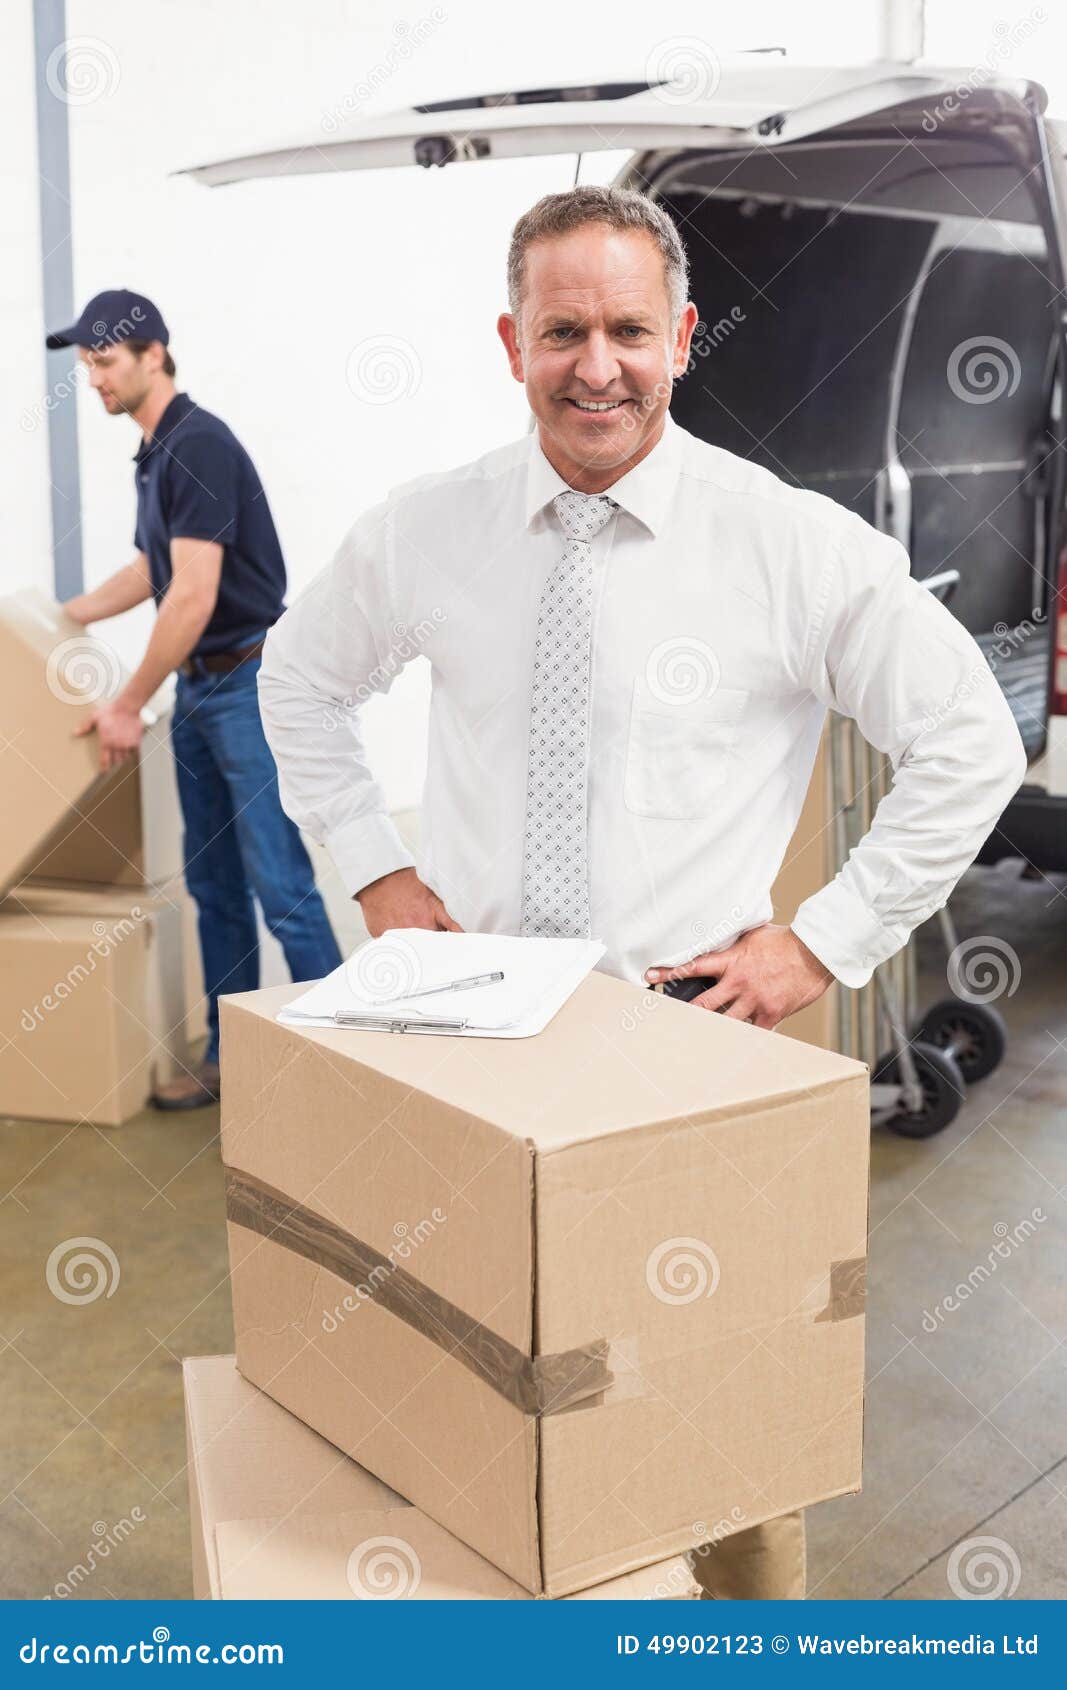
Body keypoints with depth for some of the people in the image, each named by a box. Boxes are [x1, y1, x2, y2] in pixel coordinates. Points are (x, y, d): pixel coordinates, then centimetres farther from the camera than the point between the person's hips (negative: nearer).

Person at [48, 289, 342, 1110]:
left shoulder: (200, 444, -17)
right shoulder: (156, 453, 14)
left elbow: (193, 598, -22)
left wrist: (128, 705, -14)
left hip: (253, 684, -10)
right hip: (201, 689, 10)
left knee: (279, 886, -9)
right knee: (215, 884, 12)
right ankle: (228, 1058, 19)